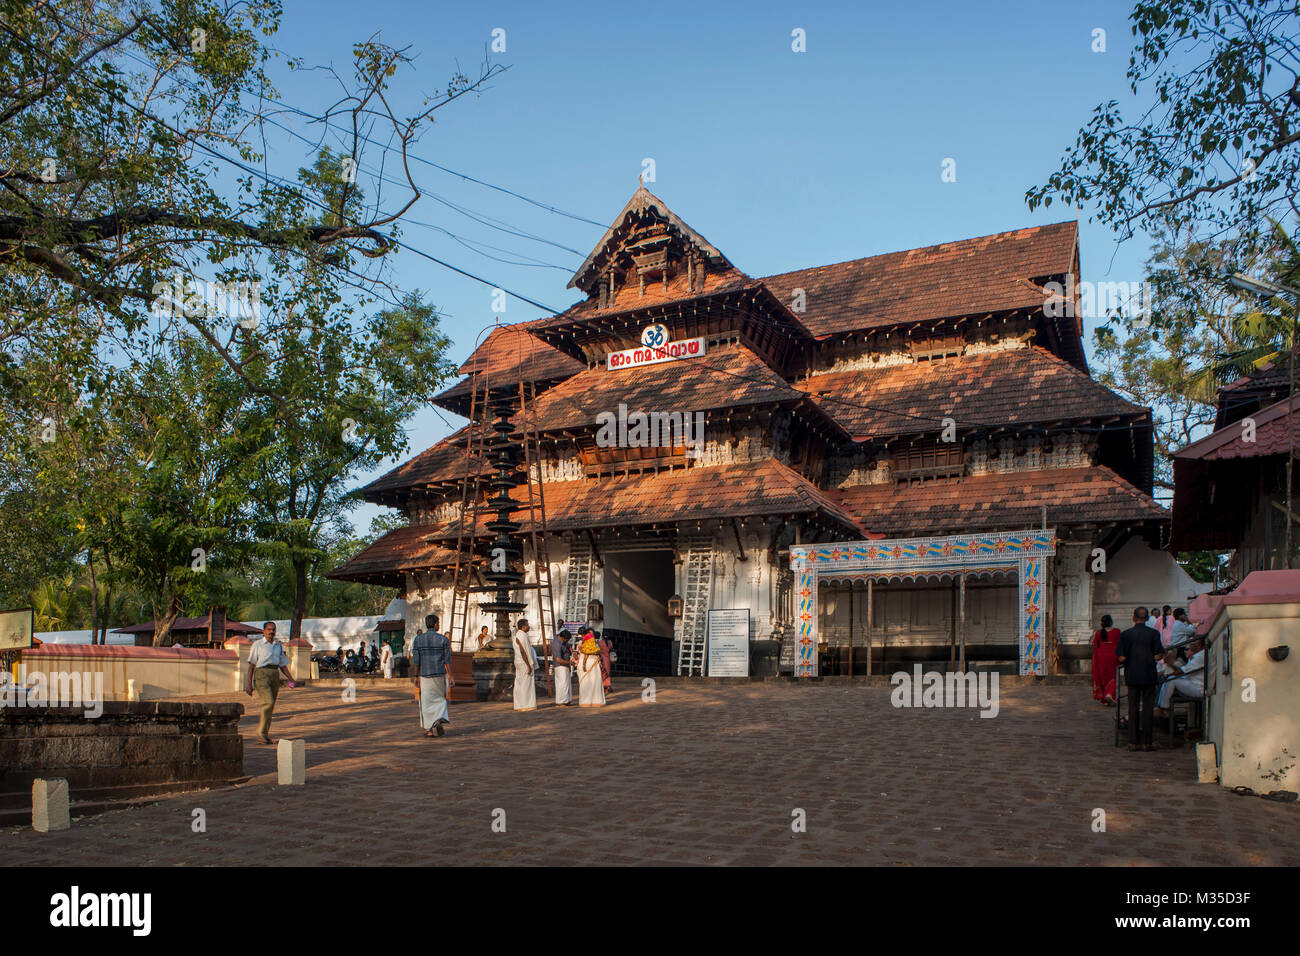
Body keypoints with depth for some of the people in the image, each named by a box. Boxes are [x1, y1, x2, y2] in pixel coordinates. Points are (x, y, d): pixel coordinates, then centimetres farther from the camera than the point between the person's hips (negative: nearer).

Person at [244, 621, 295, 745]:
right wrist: (249, 683, -4)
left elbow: (283, 665, 19)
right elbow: (252, 664, 3)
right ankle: (261, 732, -12)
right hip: (261, 674, -5)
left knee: (271, 706, 5)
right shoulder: (257, 645, 7)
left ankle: (264, 734, 14)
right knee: (268, 702, -21)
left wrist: (290, 678, 3)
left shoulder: (278, 647, 19)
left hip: (275, 675, 5)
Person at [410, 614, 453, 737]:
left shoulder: (417, 639, -2)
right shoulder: (443, 639, -5)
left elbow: (415, 660, -3)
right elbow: (447, 660, -7)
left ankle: (429, 729, 8)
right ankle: (440, 719, -6)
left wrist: (415, 676, 5)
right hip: (440, 675, 0)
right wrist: (450, 677, -4)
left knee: (427, 701, 9)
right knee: (440, 699, 17)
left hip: (425, 675, 0)